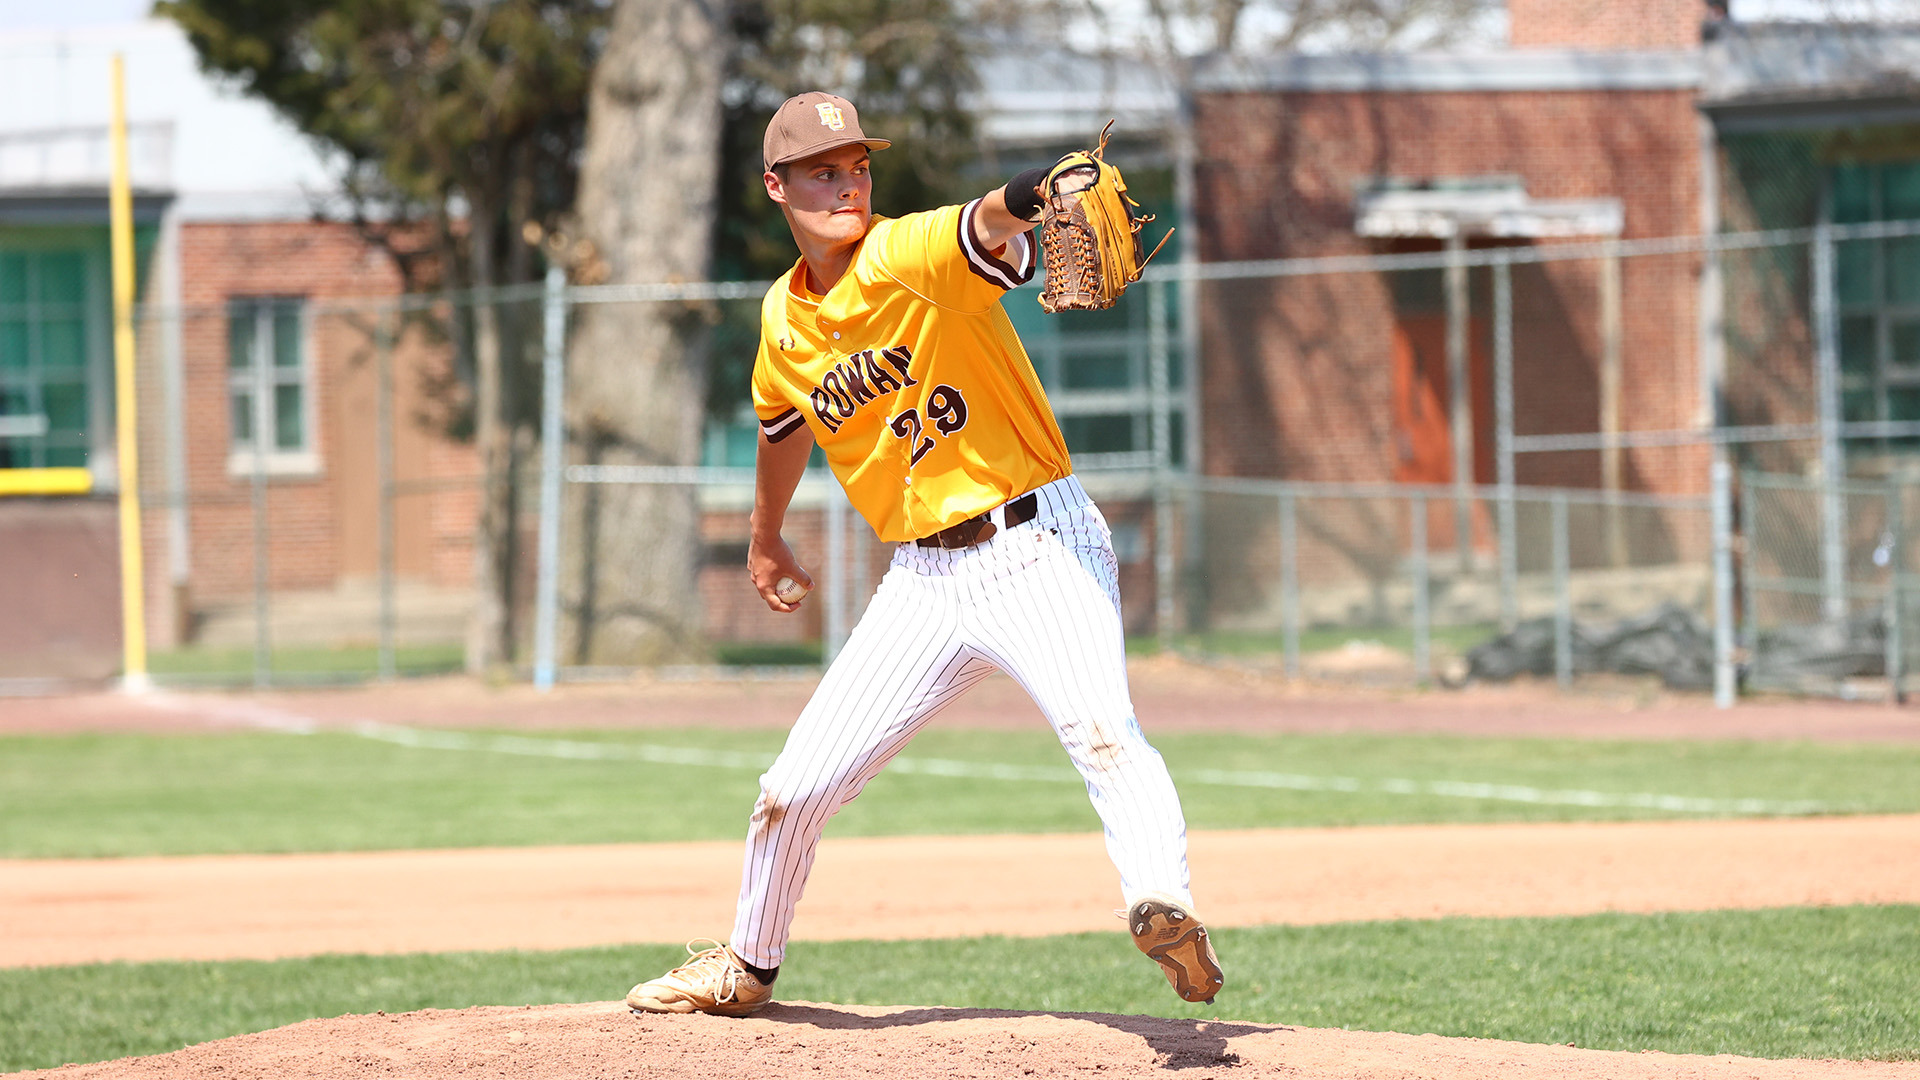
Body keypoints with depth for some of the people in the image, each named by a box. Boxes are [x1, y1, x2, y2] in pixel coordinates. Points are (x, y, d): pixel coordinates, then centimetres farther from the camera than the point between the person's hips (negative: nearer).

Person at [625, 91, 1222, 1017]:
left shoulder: (910, 258, -13)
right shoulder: (784, 318, 7)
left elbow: (987, 227, -37)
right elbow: (783, 422, 29)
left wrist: (1033, 197, -61)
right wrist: (764, 540, 43)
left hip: (1040, 547, -6)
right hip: (924, 582, 6)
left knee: (1100, 731, -33)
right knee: (796, 786, 10)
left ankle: (1162, 908, -49)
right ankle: (747, 966, 33)